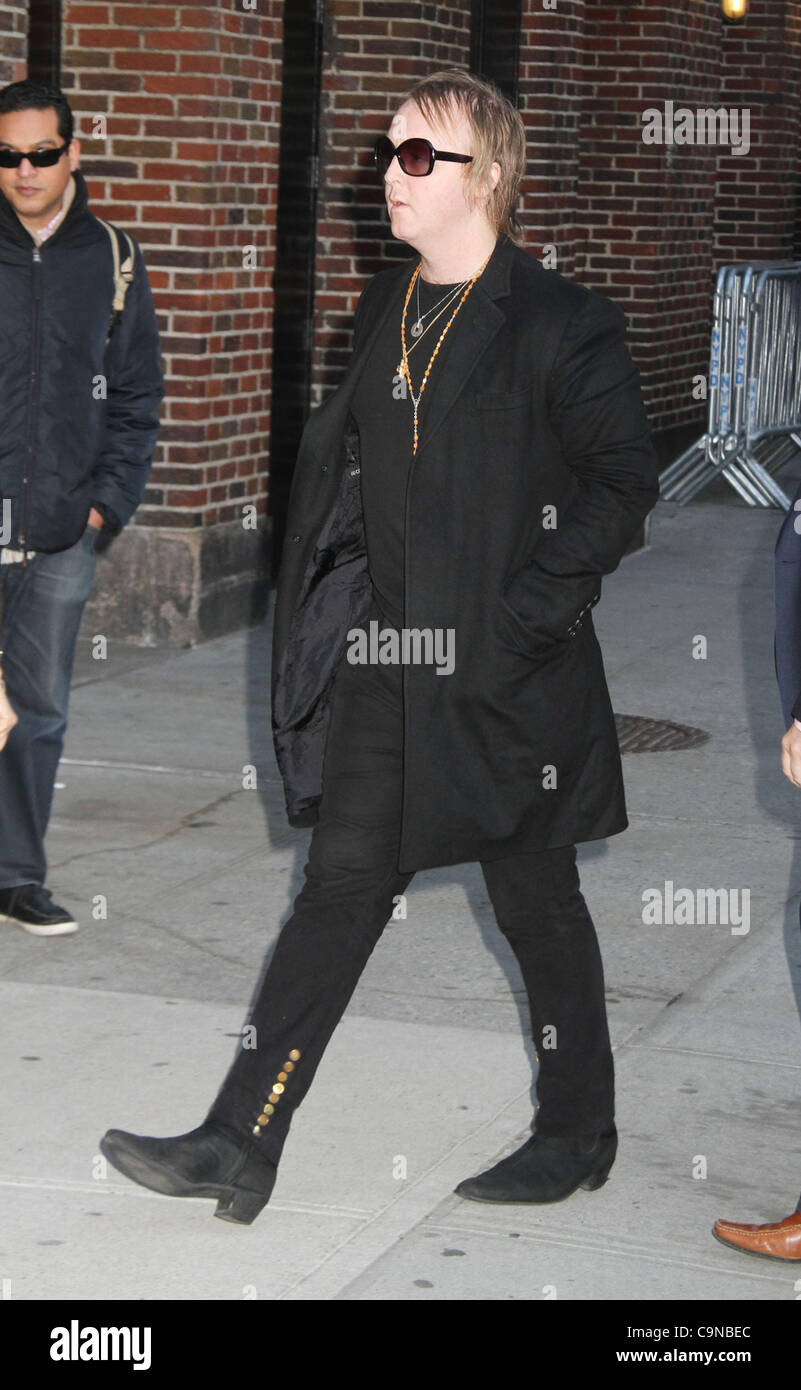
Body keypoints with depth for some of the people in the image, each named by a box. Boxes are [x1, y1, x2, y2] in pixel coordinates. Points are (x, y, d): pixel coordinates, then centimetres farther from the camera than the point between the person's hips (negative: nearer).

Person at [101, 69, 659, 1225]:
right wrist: (322, 611, 10)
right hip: (382, 658, 6)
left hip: (504, 665, -6)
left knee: (536, 900, 7)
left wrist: (526, 613, -16)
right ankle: (239, 1148, 3)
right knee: (343, 886, 4)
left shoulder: (559, 324, -9)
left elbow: (624, 481, -11)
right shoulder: (385, 310, 12)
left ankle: (579, 1133, 25)